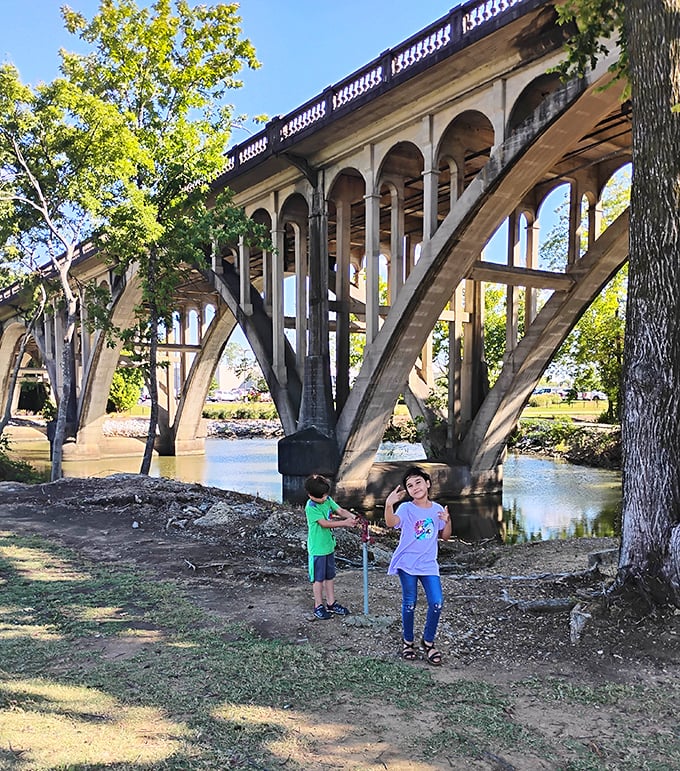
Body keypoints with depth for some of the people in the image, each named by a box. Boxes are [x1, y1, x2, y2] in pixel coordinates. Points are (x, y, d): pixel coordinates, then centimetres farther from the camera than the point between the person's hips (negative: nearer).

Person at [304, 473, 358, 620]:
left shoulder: (328, 500, 1)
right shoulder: (311, 507, -22)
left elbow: (340, 510, -2)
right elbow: (324, 523, -26)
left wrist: (351, 516, -22)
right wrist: (344, 523, -31)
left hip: (329, 545, 7)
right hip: (317, 549, -7)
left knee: (330, 576, 17)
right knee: (318, 578, 5)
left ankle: (331, 603, 29)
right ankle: (319, 606, 18)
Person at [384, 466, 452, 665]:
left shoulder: (437, 509, 3)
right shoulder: (406, 508, -10)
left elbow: (445, 537, 10)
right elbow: (391, 523, -30)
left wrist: (447, 522, -10)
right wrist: (389, 505, -50)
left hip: (428, 564, 3)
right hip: (407, 563, -3)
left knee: (436, 603, -4)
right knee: (410, 604, 5)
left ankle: (428, 641, 17)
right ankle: (407, 641, 27)